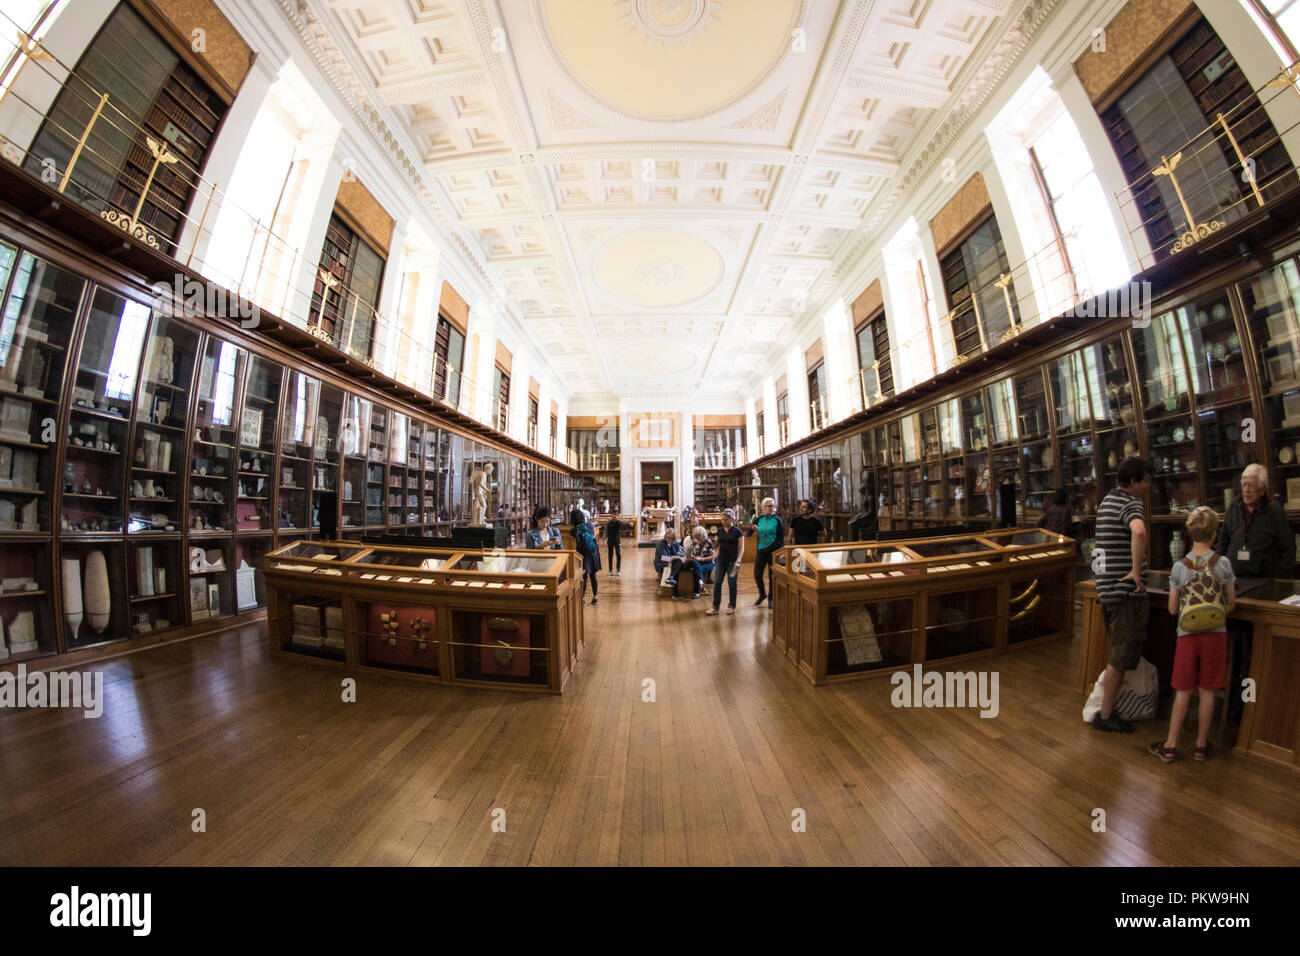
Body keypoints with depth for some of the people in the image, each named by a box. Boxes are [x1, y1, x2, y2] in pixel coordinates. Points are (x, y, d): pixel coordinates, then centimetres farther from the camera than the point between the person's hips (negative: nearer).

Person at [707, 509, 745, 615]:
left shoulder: (737, 532, -6)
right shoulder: (720, 531, 7)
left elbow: (741, 548, -7)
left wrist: (738, 561, -17)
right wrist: (716, 558, 11)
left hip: (732, 561, -4)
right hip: (720, 560, 4)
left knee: (732, 584, 6)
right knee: (717, 583, 1)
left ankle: (732, 606, 21)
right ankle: (715, 607, 8)